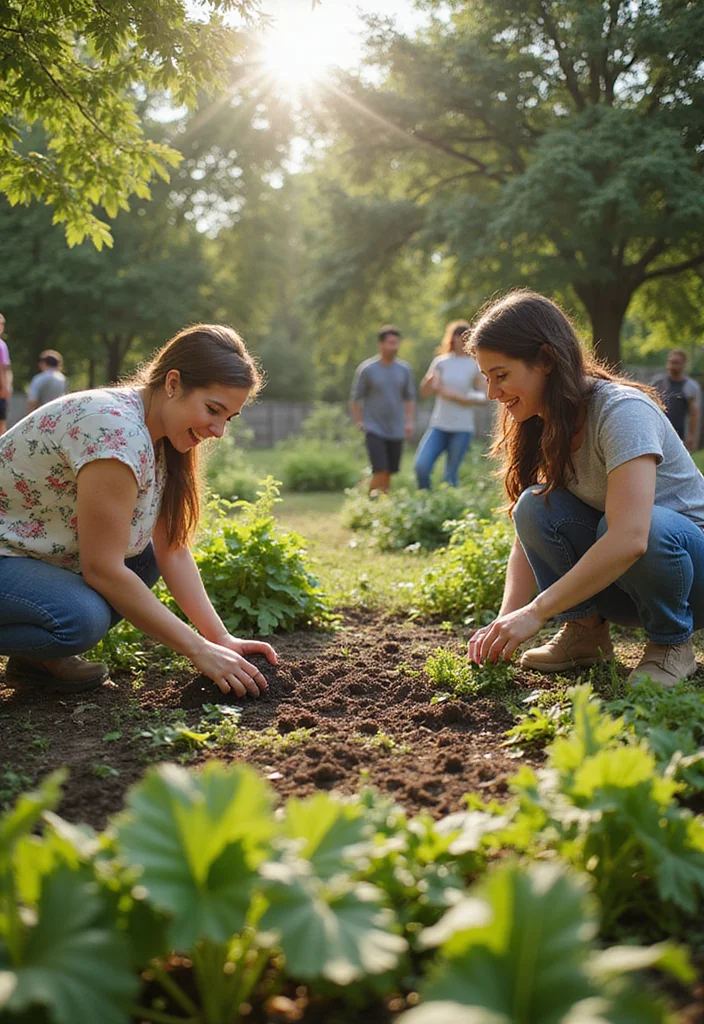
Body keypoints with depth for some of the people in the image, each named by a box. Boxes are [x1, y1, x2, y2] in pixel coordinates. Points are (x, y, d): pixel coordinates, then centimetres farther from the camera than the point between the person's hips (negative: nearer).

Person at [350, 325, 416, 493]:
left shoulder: (404, 369, 5)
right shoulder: (367, 369, -5)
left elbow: (409, 398, 14)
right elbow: (355, 399, 1)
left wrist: (410, 422, 3)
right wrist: (360, 423, -5)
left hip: (396, 431, 4)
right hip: (374, 430, -4)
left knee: (389, 474, 7)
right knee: (380, 472, -14)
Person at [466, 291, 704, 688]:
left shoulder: (622, 410, -25)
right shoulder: (540, 429, -2)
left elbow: (628, 539, -38)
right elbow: (527, 540, -4)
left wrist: (535, 611, -36)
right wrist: (507, 619, -20)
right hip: (613, 575, 5)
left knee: (633, 524, -37)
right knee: (536, 507, -20)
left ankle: (672, 642, -11)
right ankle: (585, 631, -4)